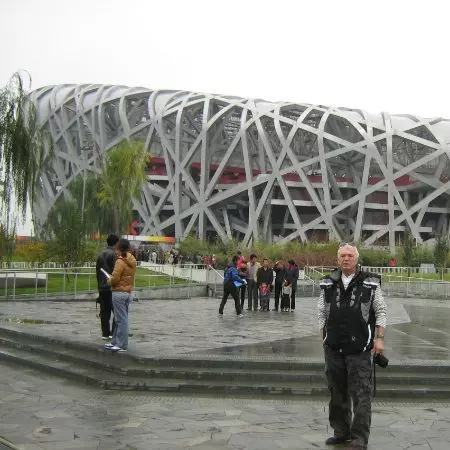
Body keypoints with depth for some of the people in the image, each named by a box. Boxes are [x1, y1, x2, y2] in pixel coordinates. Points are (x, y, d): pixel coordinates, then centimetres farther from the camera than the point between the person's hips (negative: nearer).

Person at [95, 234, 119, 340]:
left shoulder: (101, 255, 14)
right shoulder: (114, 254, -12)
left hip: (102, 287, 8)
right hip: (112, 287, -8)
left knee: (105, 311, 9)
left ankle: (105, 333, 11)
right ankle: (113, 332, -5)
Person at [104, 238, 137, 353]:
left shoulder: (120, 261, -16)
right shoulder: (132, 261, 9)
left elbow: (115, 278, -21)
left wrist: (109, 280, 1)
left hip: (119, 293, -8)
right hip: (128, 292, 9)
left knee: (121, 319, -5)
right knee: (121, 318, 15)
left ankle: (122, 345, -2)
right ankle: (115, 342, 22)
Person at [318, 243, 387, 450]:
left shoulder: (370, 282, -1)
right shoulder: (328, 283, 7)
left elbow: (380, 311, 3)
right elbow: (322, 313, 13)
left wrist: (379, 338, -4)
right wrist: (324, 338, 10)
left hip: (359, 347, -4)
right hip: (333, 347, 4)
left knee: (361, 394, -4)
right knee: (337, 392, 13)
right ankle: (341, 432, 27)